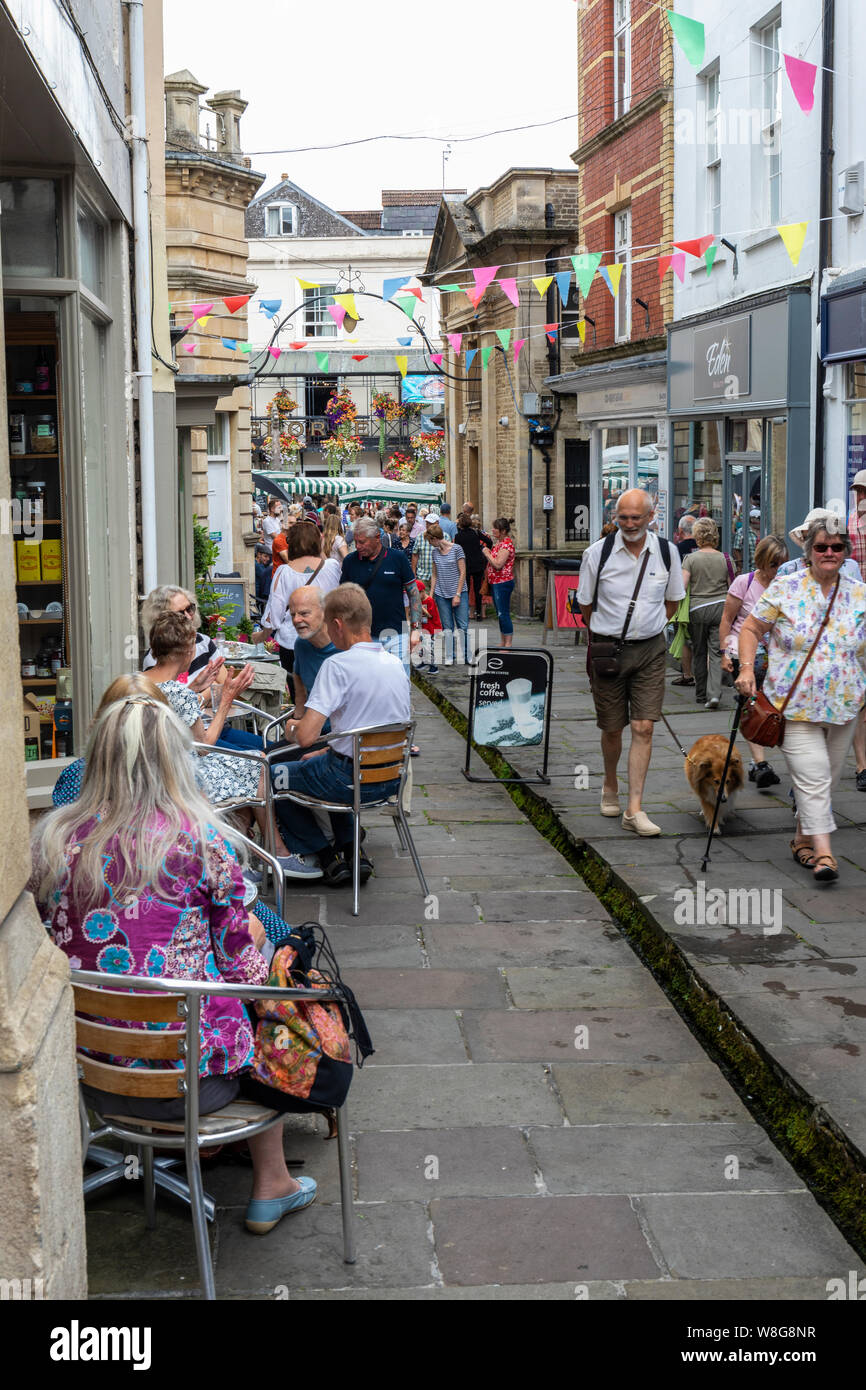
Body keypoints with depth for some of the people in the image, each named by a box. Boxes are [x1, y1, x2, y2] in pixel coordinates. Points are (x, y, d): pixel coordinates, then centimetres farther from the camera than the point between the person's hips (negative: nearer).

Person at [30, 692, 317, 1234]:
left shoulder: (54, 840, -3)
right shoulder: (202, 838, -13)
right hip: (190, 1075, -4)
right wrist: (252, 936, 16)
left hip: (89, 1076, 4)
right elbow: (240, 963, -7)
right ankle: (271, 1189, 38)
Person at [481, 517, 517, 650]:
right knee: (500, 614, 14)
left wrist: (487, 553, -11)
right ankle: (502, 643, 21)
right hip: (496, 583, 10)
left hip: (503, 583, -10)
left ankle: (508, 645, -6)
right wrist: (487, 552, 8)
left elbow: (498, 564, -23)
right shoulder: (499, 542, 15)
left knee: (504, 614, -8)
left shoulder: (507, 544, -16)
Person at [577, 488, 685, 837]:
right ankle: (610, 786, 38)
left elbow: (672, 601, 14)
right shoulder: (598, 553, -7)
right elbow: (586, 605, 5)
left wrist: (648, 628, 12)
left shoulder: (666, 552, -1)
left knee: (643, 728, -6)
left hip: (650, 650, 1)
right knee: (612, 728, 10)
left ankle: (634, 810, -4)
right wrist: (607, 635, 10)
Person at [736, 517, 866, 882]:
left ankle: (803, 838, 29)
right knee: (813, 779, -11)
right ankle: (822, 852, -10)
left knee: (826, 779, 13)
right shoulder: (785, 588, -3)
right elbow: (751, 629, 2)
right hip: (795, 707, -4)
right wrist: (746, 668, -12)